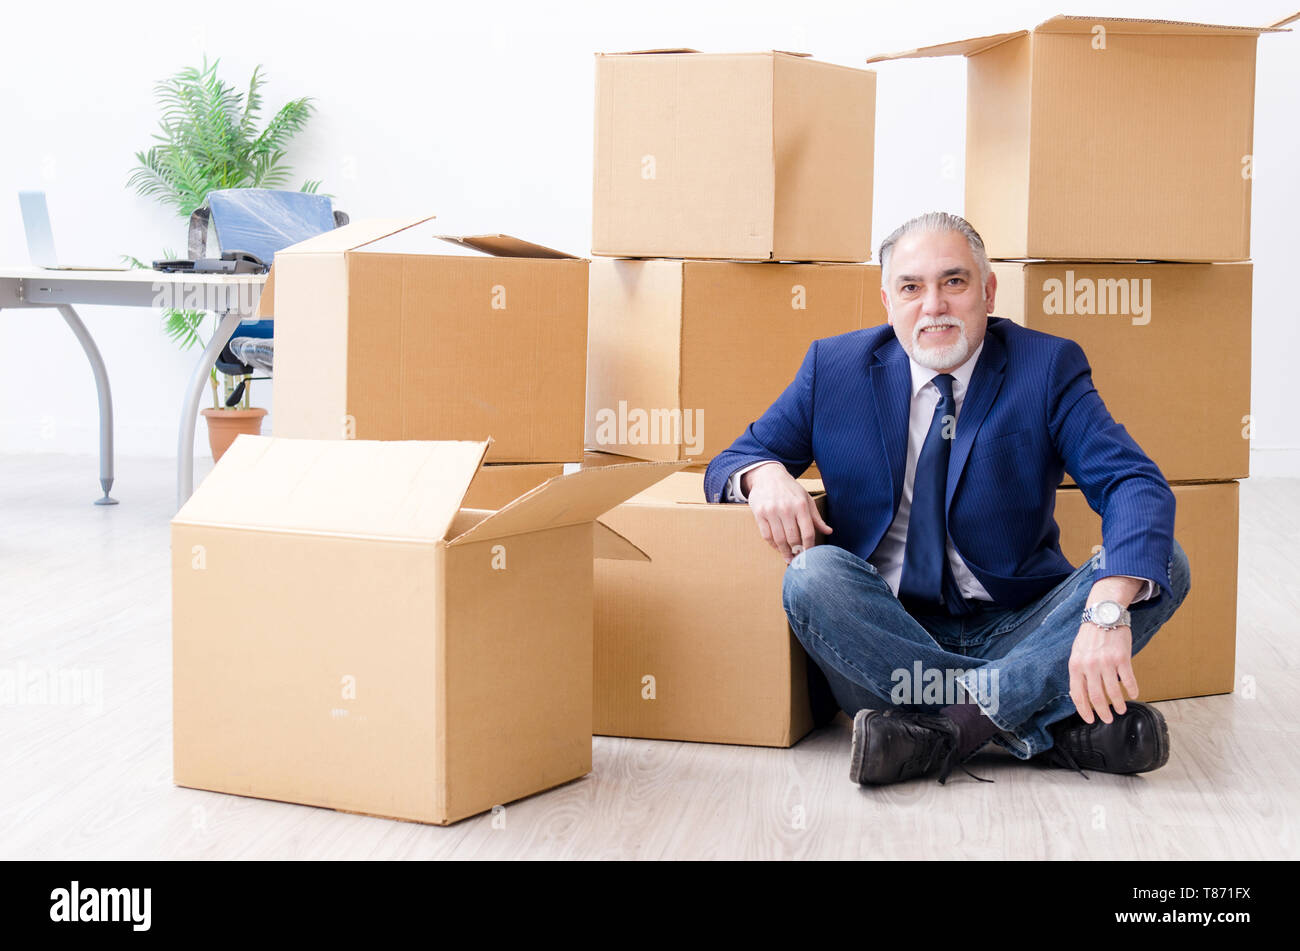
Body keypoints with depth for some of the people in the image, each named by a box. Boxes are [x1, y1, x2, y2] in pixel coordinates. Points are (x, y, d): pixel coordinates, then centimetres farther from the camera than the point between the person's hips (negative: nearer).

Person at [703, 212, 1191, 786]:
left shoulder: (1047, 366, -2)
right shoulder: (835, 367, 4)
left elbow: (1137, 487, -14)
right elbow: (729, 466, 9)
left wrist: (1109, 611, -35)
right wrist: (765, 475, -19)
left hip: (1014, 630, 0)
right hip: (884, 636, 1)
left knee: (1165, 564, -21)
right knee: (813, 573, -30)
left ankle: (948, 726, -30)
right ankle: (1054, 721, -29)